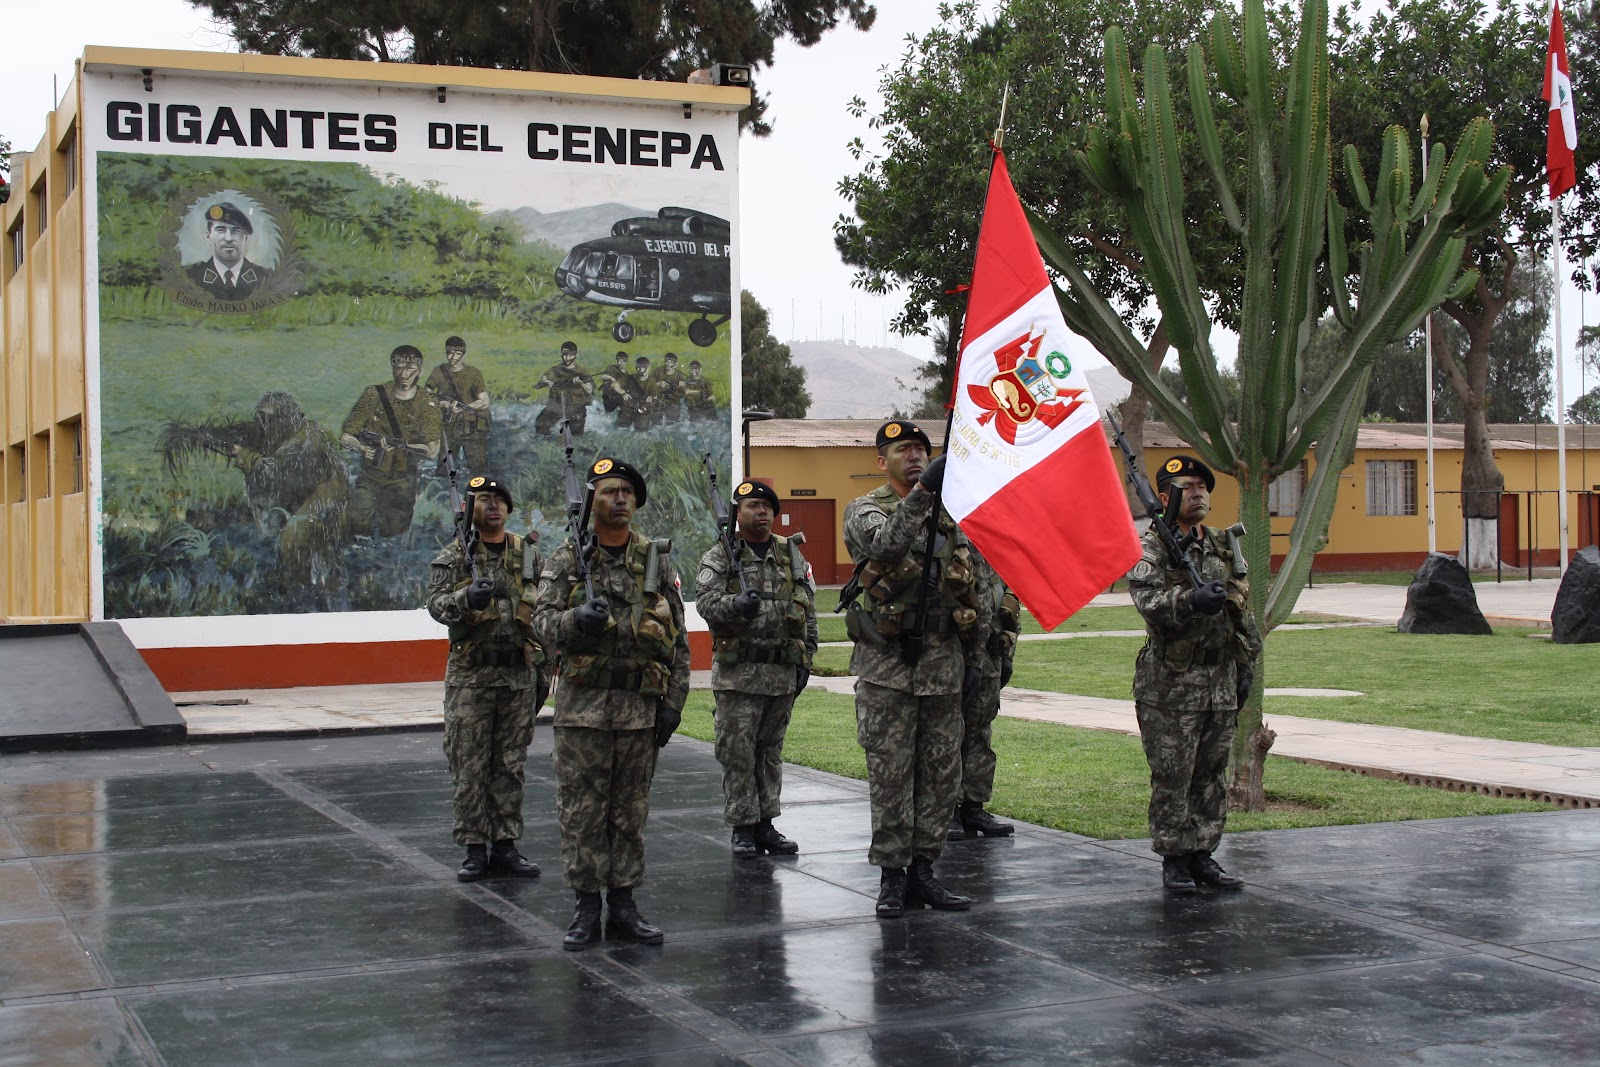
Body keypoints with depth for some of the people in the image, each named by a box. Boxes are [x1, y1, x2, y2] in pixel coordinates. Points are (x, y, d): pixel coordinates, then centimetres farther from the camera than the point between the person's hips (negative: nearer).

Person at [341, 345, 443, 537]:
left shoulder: (427, 407, -8)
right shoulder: (374, 395, -7)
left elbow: (432, 451, -16)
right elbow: (346, 437, -5)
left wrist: (399, 445, -31)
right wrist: (363, 447, -26)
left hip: (402, 483, 0)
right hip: (369, 478, 0)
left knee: (393, 537, 8)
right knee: (357, 530, -16)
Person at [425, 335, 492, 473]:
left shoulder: (473, 374, -6)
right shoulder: (439, 372, 2)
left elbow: (485, 402, -9)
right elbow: (426, 393, 13)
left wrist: (462, 407, -22)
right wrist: (440, 402, -8)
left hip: (472, 428, -3)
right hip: (448, 428, 3)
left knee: (478, 467, -3)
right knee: (442, 469, 11)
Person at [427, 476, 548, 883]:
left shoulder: (529, 556, 10)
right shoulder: (453, 557, 2)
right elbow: (436, 604, -12)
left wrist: (543, 671, 10)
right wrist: (467, 597, -33)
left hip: (519, 677, 3)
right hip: (470, 677, -2)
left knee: (510, 765, 7)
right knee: (469, 766, 0)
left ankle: (505, 845, 15)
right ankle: (474, 848, 7)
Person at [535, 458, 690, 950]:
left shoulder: (657, 560, 8)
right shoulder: (566, 560, 3)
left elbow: (679, 639, 9)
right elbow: (543, 622, -5)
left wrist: (673, 702, 1)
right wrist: (576, 620, -27)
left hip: (641, 706, 2)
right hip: (583, 705, -2)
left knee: (630, 811, 8)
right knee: (581, 811, 1)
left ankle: (623, 903, 17)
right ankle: (587, 906, 10)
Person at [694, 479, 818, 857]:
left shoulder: (791, 554, 12)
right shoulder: (720, 556, 0)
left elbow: (808, 609, 14)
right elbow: (705, 600, -12)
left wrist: (807, 657, 8)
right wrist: (736, 604, -31)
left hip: (783, 671, 4)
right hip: (738, 673, -4)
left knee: (771, 751, 10)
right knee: (738, 752, -2)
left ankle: (766, 825, 17)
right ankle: (742, 827, 6)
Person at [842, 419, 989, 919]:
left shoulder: (952, 516, 12)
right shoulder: (864, 510, -2)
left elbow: (971, 592, 16)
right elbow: (885, 543, -27)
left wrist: (975, 657, 12)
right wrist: (923, 490, -36)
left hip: (943, 664, 5)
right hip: (887, 668, -5)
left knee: (941, 773, 7)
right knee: (890, 775, -1)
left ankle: (923, 869, 16)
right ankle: (892, 876, 7)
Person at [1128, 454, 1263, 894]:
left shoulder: (1225, 547, 15)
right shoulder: (1150, 548, -5)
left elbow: (1244, 612, 21)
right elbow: (1149, 601, -23)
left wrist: (1246, 665, 16)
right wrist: (1192, 600, -40)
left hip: (1221, 683, 6)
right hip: (1171, 684, -6)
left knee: (1212, 775, 10)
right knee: (1172, 778, -1)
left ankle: (1202, 855, 19)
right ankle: (1173, 861, 8)